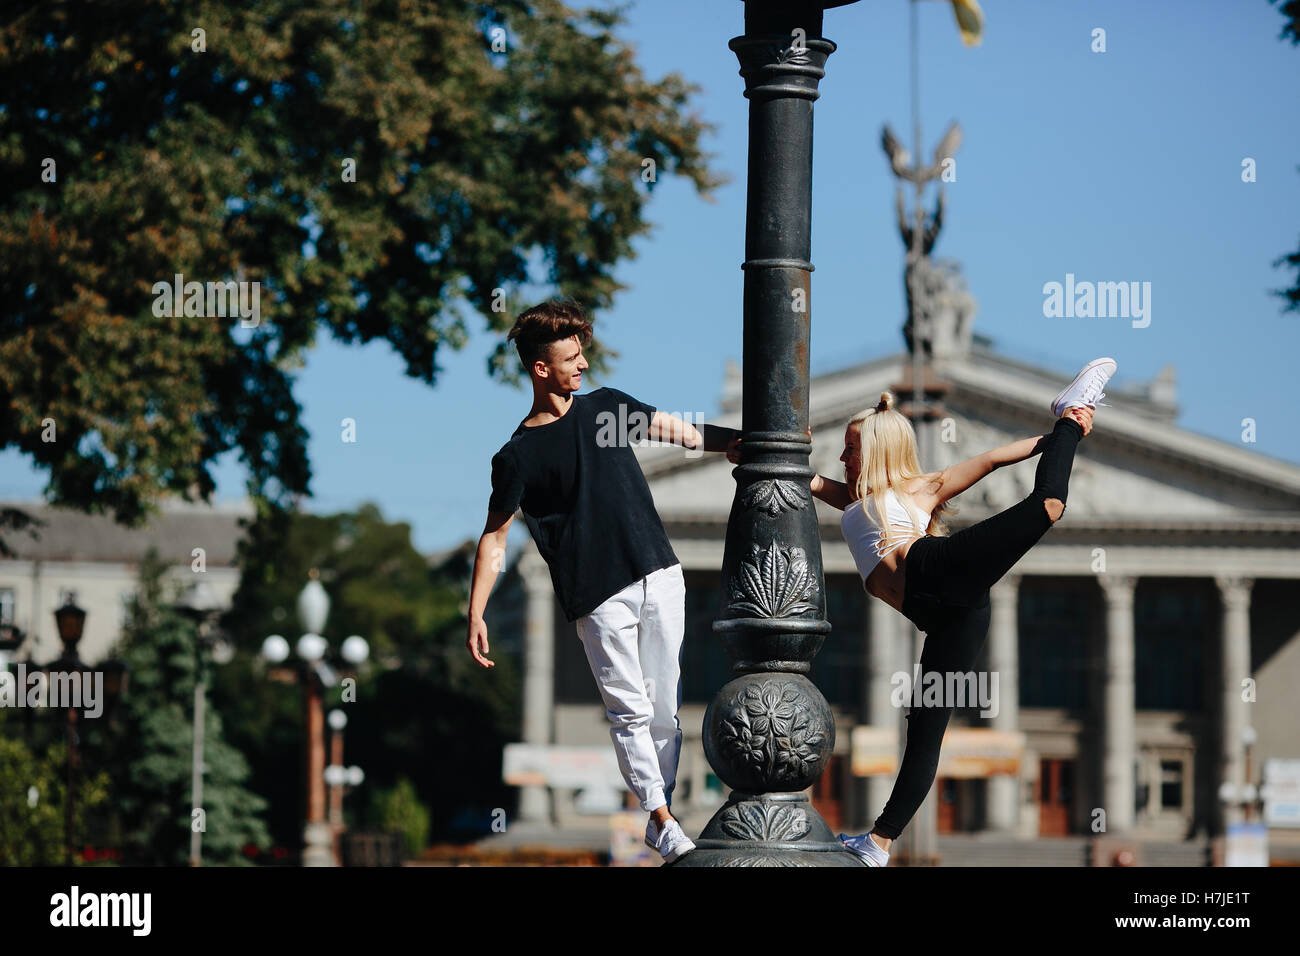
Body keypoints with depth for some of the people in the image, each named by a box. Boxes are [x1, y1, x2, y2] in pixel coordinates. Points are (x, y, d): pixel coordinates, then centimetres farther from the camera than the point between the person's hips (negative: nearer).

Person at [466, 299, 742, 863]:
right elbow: (495, 536, 3)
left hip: (659, 577, 4)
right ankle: (663, 822, -4)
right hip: (598, 599, -4)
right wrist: (475, 616, -3)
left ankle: (660, 815, 11)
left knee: (664, 707, 4)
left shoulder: (606, 407, 11)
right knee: (629, 711, -7)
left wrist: (729, 442, 0)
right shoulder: (518, 456, -1)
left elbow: (675, 430, 17)